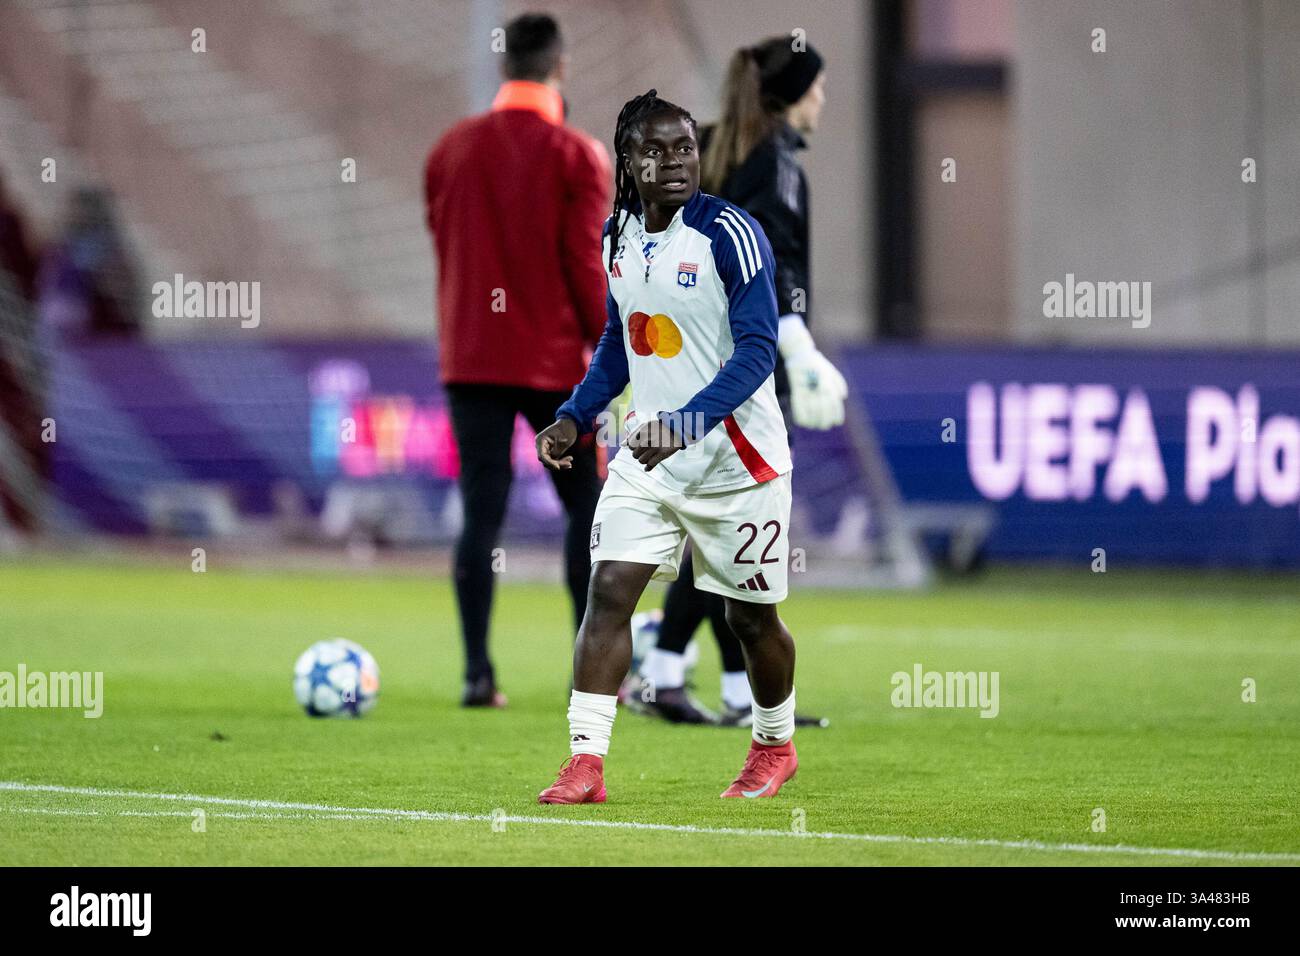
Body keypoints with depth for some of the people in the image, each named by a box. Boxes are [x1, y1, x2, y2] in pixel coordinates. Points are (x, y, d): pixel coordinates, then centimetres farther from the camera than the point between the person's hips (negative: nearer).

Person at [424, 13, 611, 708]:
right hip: (554, 361, -3)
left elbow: (445, 250, 10)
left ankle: (479, 675, -4)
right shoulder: (576, 156, -8)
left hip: (471, 361, 3)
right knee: (586, 507, 8)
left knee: (481, 513, 3)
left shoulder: (452, 150, 4)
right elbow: (586, 264, -10)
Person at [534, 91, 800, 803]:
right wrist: (574, 417, 8)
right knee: (608, 592, -10)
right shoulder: (619, 236, 5)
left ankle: (775, 745, 33)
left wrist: (688, 421, -32)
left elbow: (757, 351, -21)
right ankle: (585, 762, -11)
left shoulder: (731, 234, -16)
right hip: (648, 450, 5)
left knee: (750, 614, 9)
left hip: (735, 456, -5)